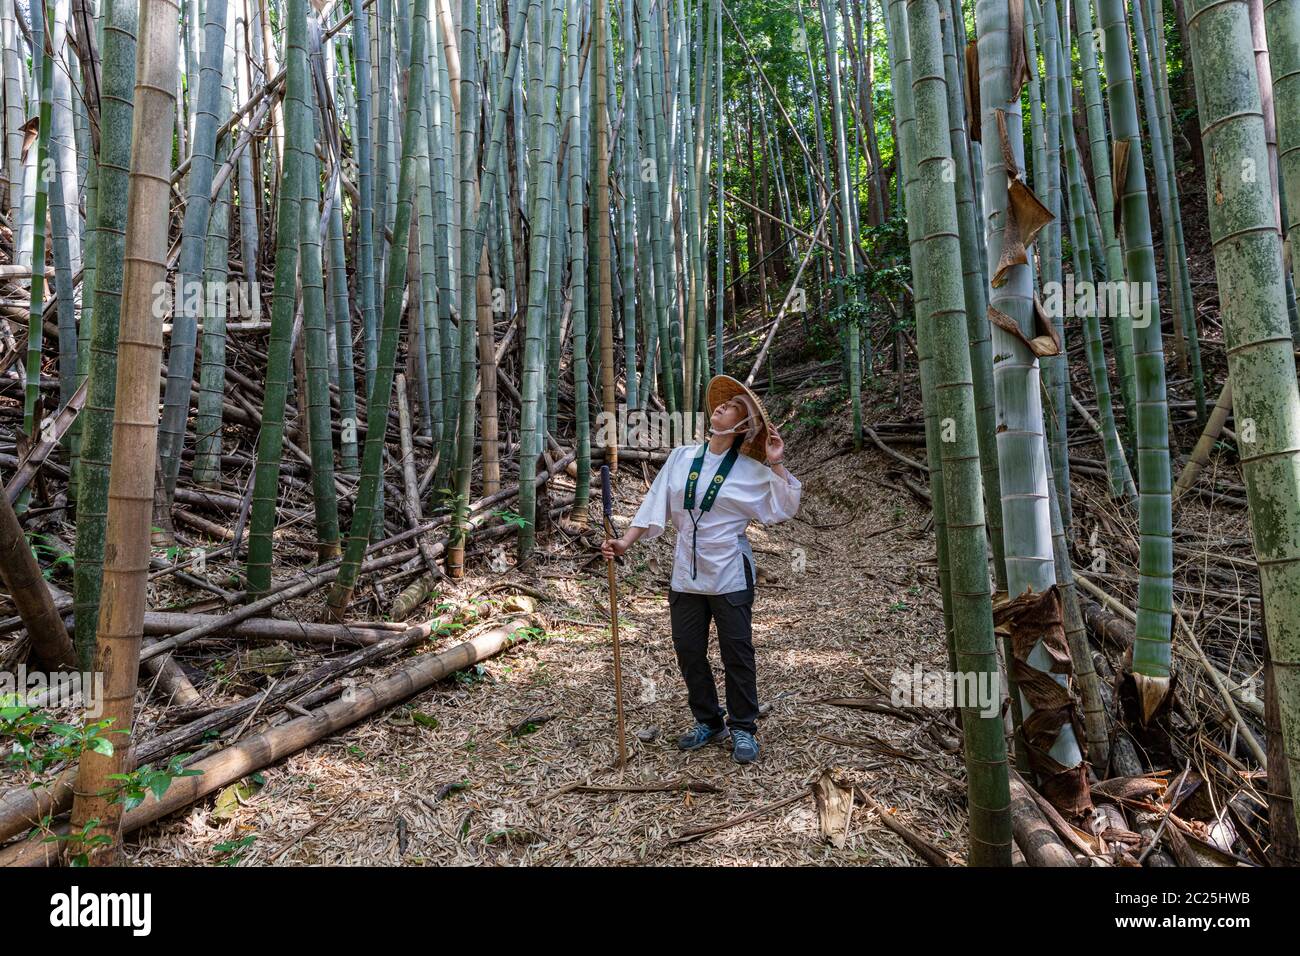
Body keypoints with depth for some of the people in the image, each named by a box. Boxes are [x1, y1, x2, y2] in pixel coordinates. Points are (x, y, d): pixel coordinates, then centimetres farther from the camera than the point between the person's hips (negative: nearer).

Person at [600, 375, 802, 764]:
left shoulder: (751, 470, -4)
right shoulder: (681, 458, 4)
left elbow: (783, 510, -6)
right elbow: (655, 506, 3)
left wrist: (776, 464, -11)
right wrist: (625, 542, -4)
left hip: (729, 575, -3)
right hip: (686, 575, 4)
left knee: (737, 653, 5)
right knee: (688, 651, 11)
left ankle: (743, 729, 22)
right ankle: (709, 722, 30)